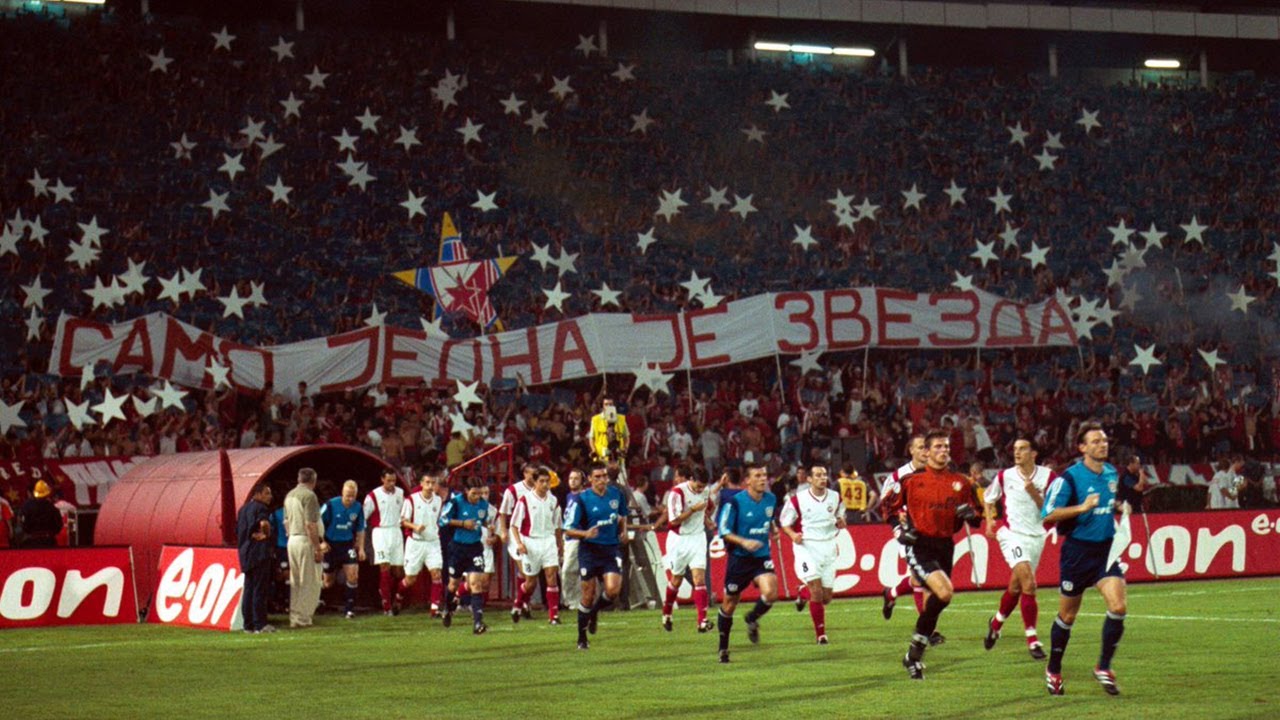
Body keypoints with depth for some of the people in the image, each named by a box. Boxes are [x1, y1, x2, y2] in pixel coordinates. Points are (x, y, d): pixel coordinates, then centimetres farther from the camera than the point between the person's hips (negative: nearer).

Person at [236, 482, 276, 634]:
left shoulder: (243, 509, 17)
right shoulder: (260, 507, -10)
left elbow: (237, 531, 20)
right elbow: (264, 523, -30)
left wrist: (253, 535, 11)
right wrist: (266, 535, -12)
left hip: (245, 553, 8)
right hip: (259, 553, -8)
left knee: (248, 590, 10)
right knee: (259, 590, -6)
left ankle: (248, 624, 11)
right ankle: (260, 624, -7)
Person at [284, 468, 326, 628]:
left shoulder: (289, 495, 13)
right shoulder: (309, 496, -13)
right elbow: (310, 525, -18)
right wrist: (318, 548, -15)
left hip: (292, 540, 8)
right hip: (305, 541, -8)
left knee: (295, 582, 13)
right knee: (309, 582, -2)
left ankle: (294, 618, 16)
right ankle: (302, 618, -2)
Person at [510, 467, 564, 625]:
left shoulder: (553, 501, 6)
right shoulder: (525, 500, -6)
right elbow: (514, 524, -3)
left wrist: (560, 544, 16)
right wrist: (519, 543, -15)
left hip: (549, 542, 2)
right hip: (530, 543, -2)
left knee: (551, 576, -11)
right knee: (531, 582, 5)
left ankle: (554, 615, -10)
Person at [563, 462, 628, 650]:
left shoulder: (616, 494, 3)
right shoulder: (581, 499, -10)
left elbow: (622, 515, 24)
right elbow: (568, 529, -10)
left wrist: (623, 530, 5)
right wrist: (585, 533, -27)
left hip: (611, 549, 3)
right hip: (589, 550, -3)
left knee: (613, 590, -15)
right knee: (588, 595, 0)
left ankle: (594, 612, 19)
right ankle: (582, 638, 16)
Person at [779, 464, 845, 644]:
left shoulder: (835, 498, 5)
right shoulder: (797, 500, -6)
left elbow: (840, 517, 21)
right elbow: (784, 521, 4)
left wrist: (841, 523, -3)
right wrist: (793, 535, -15)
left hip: (828, 547, 4)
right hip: (806, 547, -4)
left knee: (826, 597, 4)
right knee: (816, 589, -17)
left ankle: (803, 594, 39)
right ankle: (821, 633, -5)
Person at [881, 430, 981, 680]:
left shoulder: (960, 482, 9)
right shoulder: (912, 479, 0)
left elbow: (976, 519, 15)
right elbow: (890, 506, 12)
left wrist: (971, 514, -8)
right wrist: (900, 530, -2)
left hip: (945, 546, 5)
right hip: (919, 545, -5)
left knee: (931, 604, 8)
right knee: (944, 592, -24)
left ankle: (914, 658, 25)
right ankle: (917, 646, -9)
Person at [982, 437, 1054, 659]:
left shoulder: (1047, 476, -2)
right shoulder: (1005, 476, -1)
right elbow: (988, 499, 17)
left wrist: (1034, 494, -17)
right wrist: (989, 522, 4)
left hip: (1036, 536, 3)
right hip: (1012, 534, -3)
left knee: (1015, 586, 12)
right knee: (1028, 583, -19)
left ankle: (996, 623, 39)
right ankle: (1032, 639, -16)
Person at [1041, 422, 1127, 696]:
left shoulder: (1112, 473, 7)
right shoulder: (1070, 477, -13)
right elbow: (1048, 515, -19)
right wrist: (1082, 507, -26)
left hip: (1106, 550, 4)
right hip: (1077, 551, -4)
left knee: (1117, 607, -14)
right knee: (1067, 615, 7)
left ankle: (1104, 667, 0)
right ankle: (1053, 671, 26)